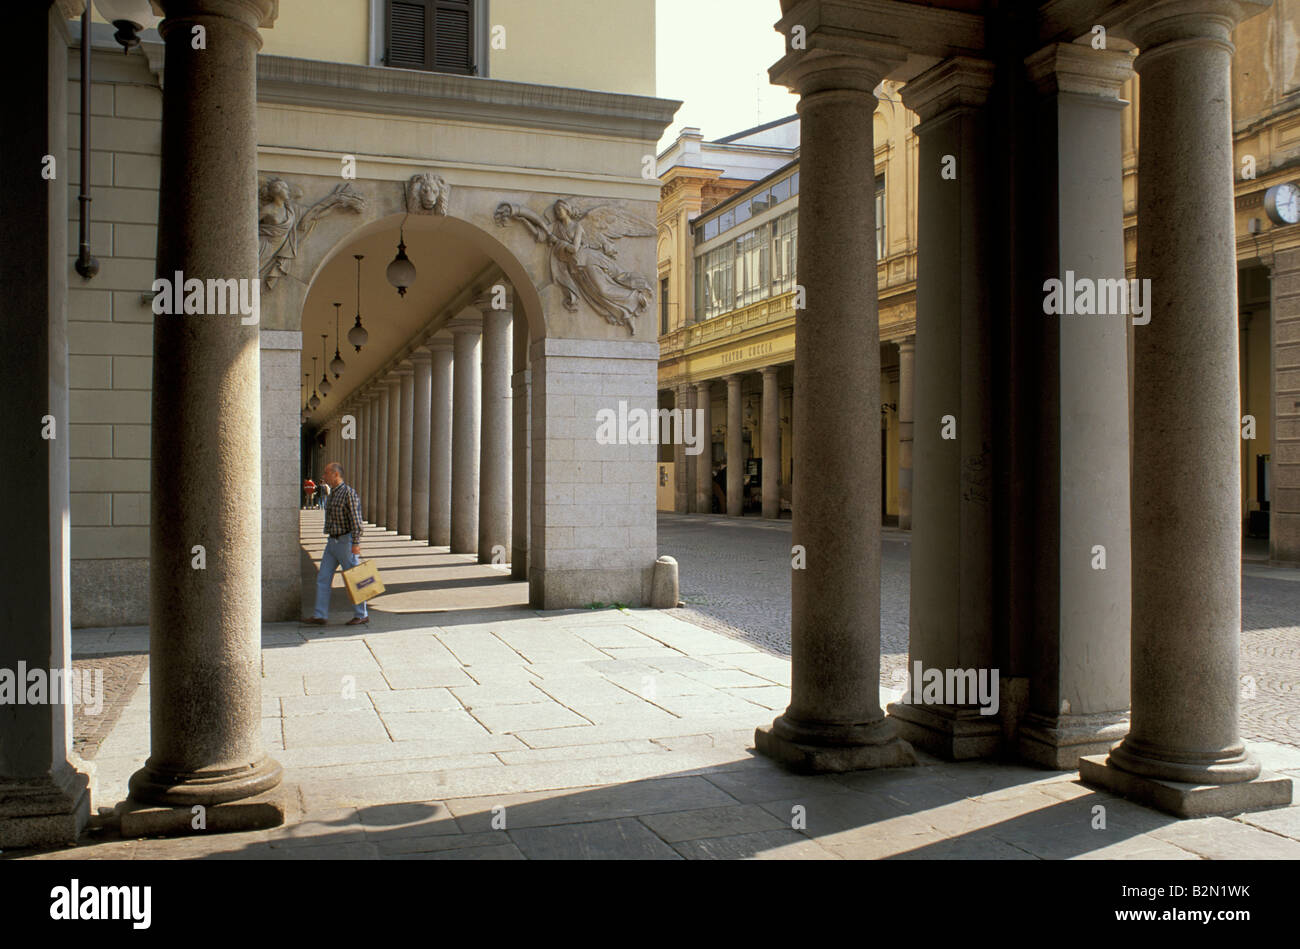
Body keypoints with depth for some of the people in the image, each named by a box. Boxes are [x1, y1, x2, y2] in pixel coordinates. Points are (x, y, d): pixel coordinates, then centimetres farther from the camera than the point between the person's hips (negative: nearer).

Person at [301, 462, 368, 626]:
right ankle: (320, 616, 2)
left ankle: (362, 615, 8)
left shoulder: (349, 493, -14)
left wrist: (356, 543, -25)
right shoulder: (333, 494, 15)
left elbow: (356, 519, -19)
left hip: (347, 542, -9)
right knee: (323, 578, 2)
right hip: (333, 542, 9)